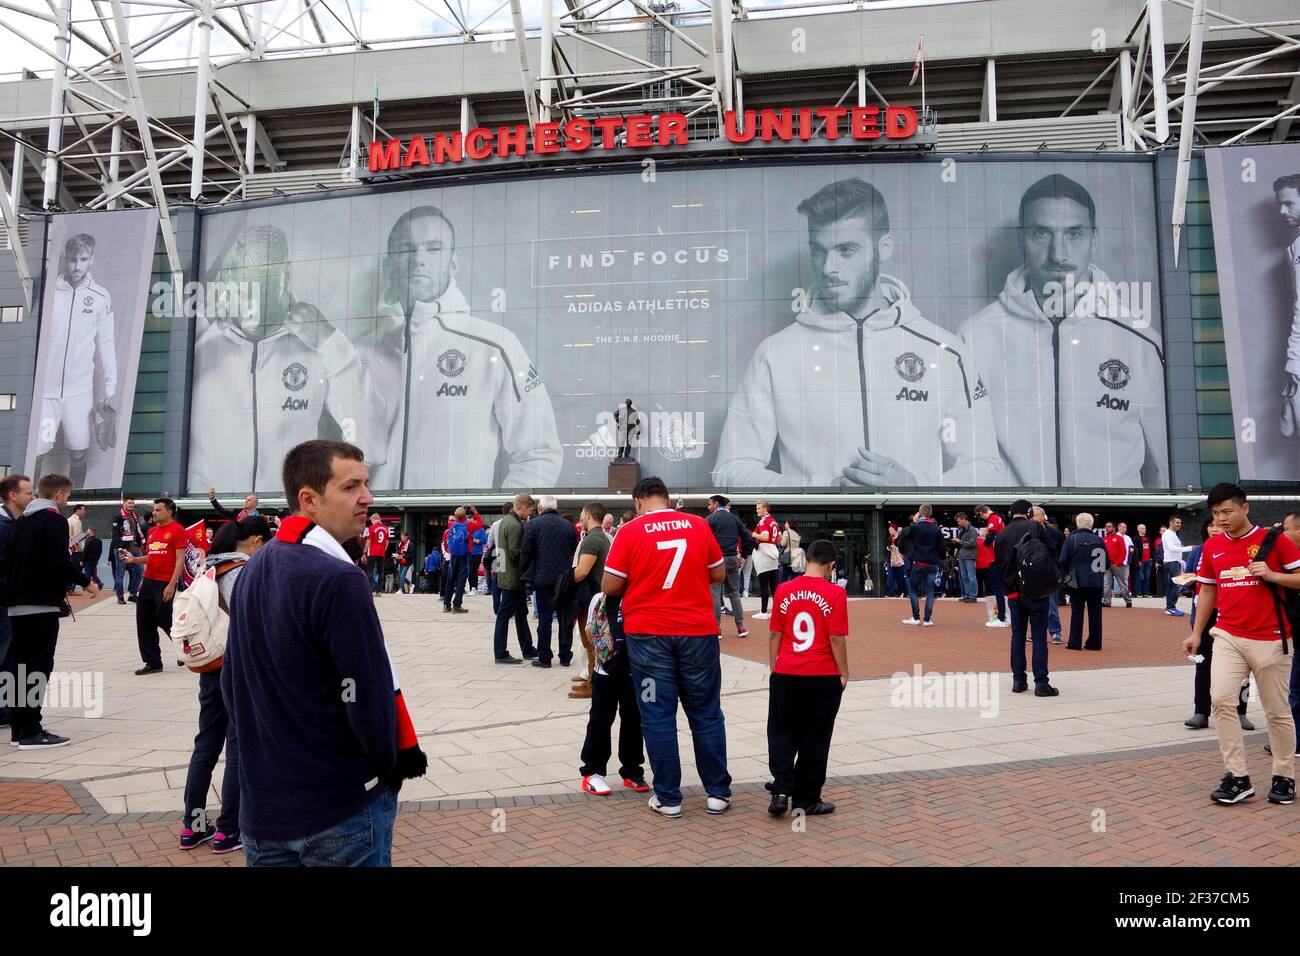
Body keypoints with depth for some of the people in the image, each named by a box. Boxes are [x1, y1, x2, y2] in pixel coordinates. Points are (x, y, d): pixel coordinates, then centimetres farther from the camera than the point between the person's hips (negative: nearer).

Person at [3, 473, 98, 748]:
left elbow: (10, 558, 19)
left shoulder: (22, 521, 15)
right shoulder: (54, 520, -10)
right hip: (42, 604, -9)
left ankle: (18, 727, 19)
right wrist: (86, 581, -8)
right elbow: (60, 561, -20)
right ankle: (31, 732, -5)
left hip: (16, 604, 9)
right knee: (39, 666, -5)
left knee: (21, 664, 14)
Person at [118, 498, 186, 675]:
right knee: (144, 623, 6)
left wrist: (172, 584, -17)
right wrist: (133, 559, 4)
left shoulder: (177, 530, -7)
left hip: (165, 584, -8)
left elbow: (180, 559, -11)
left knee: (165, 621, -1)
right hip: (148, 581, 8)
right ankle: (152, 662, 14)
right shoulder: (152, 531, 15)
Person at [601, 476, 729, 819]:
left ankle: (668, 798, 12)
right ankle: (718, 793, 19)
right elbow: (719, 574, 10)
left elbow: (610, 586, -4)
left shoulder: (630, 531, -5)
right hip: (698, 631, 2)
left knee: (658, 717, 6)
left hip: (648, 634, -2)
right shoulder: (699, 525, 2)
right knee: (707, 714, 12)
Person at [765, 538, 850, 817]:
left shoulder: (784, 590, 0)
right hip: (823, 677, -2)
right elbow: (837, 639, -10)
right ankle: (806, 800, 16)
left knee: (782, 733, 14)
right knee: (814, 739, 9)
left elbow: (775, 635, 4)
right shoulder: (834, 593, -9)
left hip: (785, 674, 2)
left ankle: (782, 790, 0)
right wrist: (844, 673, 1)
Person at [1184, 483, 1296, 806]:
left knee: (1277, 711, 7)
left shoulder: (1274, 540, -5)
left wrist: (1271, 575, -19)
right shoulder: (1212, 546, 7)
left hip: (1270, 639, -3)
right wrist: (1196, 633, 13)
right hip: (1227, 636, 3)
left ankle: (1284, 777, 24)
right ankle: (1237, 778, -3)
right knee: (1220, 699, -11)